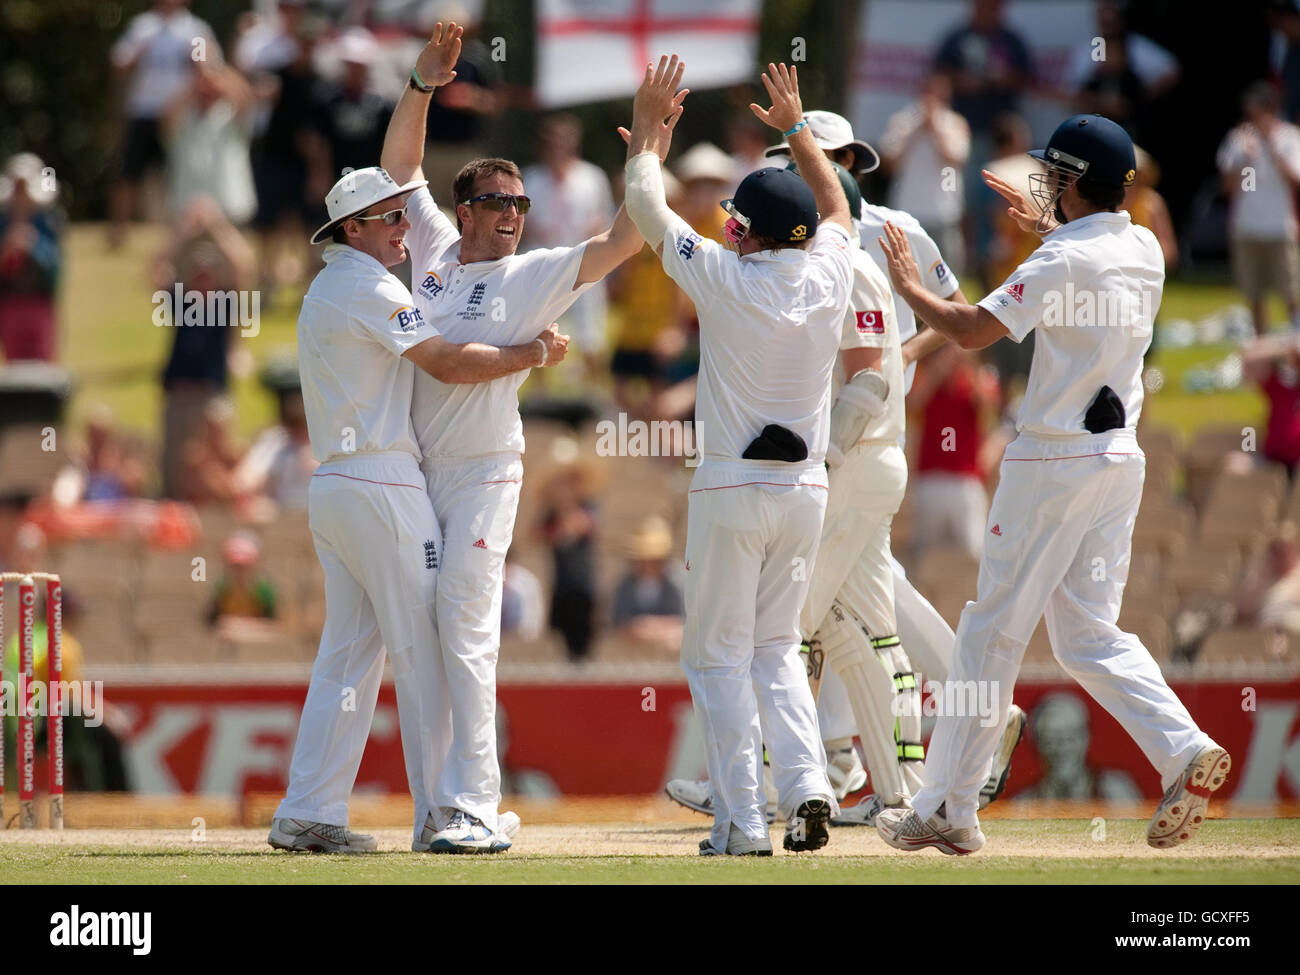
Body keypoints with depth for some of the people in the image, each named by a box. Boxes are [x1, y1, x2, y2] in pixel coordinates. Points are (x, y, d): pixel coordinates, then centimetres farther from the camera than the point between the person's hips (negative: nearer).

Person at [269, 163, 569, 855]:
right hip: (383, 485, -9)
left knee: (347, 653, 9)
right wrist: (535, 353, -7)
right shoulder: (370, 287, -10)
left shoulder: (323, 292, 20)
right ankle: (441, 816, -4)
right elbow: (449, 363, -18)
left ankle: (307, 815, 4)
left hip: (330, 485, 9)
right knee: (423, 650, -5)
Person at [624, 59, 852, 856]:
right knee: (777, 646, 17)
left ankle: (743, 821, -2)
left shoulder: (724, 278, -13)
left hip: (732, 490, -5)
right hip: (806, 487, 5)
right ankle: (807, 783, -4)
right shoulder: (827, 276, -1)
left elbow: (646, 208, -1)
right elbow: (837, 208, 21)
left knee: (721, 655, 4)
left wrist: (648, 132, 13)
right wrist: (797, 129, 31)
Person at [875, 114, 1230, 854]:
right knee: (1090, 634, 12)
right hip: (1121, 457, 7)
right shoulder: (1145, 251, 7)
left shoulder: (1062, 261, -17)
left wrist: (909, 287, -4)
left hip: (1054, 462, -7)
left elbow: (972, 330, -20)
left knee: (994, 633, 0)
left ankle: (947, 810, 4)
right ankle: (1185, 750, -10)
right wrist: (1049, 227, 37)